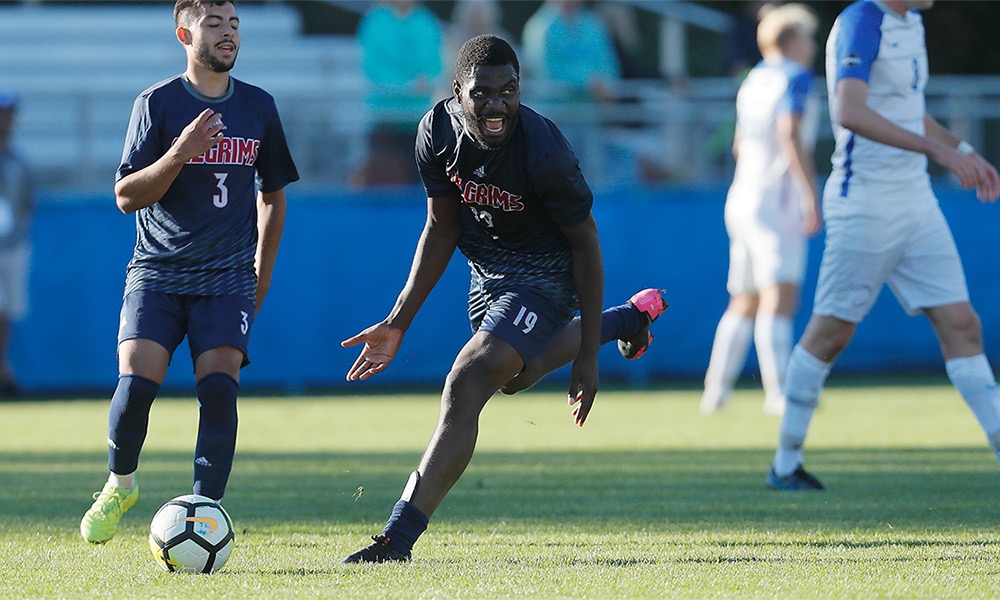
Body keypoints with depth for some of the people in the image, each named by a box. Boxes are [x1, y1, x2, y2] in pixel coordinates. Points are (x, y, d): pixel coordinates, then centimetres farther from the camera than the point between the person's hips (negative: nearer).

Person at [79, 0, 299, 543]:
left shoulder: (258, 107, 9)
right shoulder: (157, 104, -2)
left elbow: (272, 194, 20)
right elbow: (126, 196, -6)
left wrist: (261, 276, 15)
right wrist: (180, 154, -21)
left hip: (227, 276, 2)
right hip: (157, 271, -2)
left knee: (219, 387, -16)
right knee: (136, 381, -17)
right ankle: (120, 484, 11)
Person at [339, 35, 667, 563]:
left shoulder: (544, 152, -33)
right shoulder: (438, 132, -18)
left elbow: (585, 243, -19)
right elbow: (442, 228, -3)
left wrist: (588, 355, -18)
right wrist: (397, 322, -7)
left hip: (543, 276, -8)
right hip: (487, 271, 8)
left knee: (466, 386, -25)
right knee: (514, 377, 33)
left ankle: (398, 537, -29)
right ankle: (629, 318, 58)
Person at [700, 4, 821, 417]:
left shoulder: (754, 80, 17)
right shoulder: (794, 77, -6)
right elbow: (790, 135, -20)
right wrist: (811, 192, -23)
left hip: (742, 196, 8)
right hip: (776, 201, -8)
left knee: (744, 303, 15)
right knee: (780, 301, -16)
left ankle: (716, 390, 14)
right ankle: (778, 392, -25)